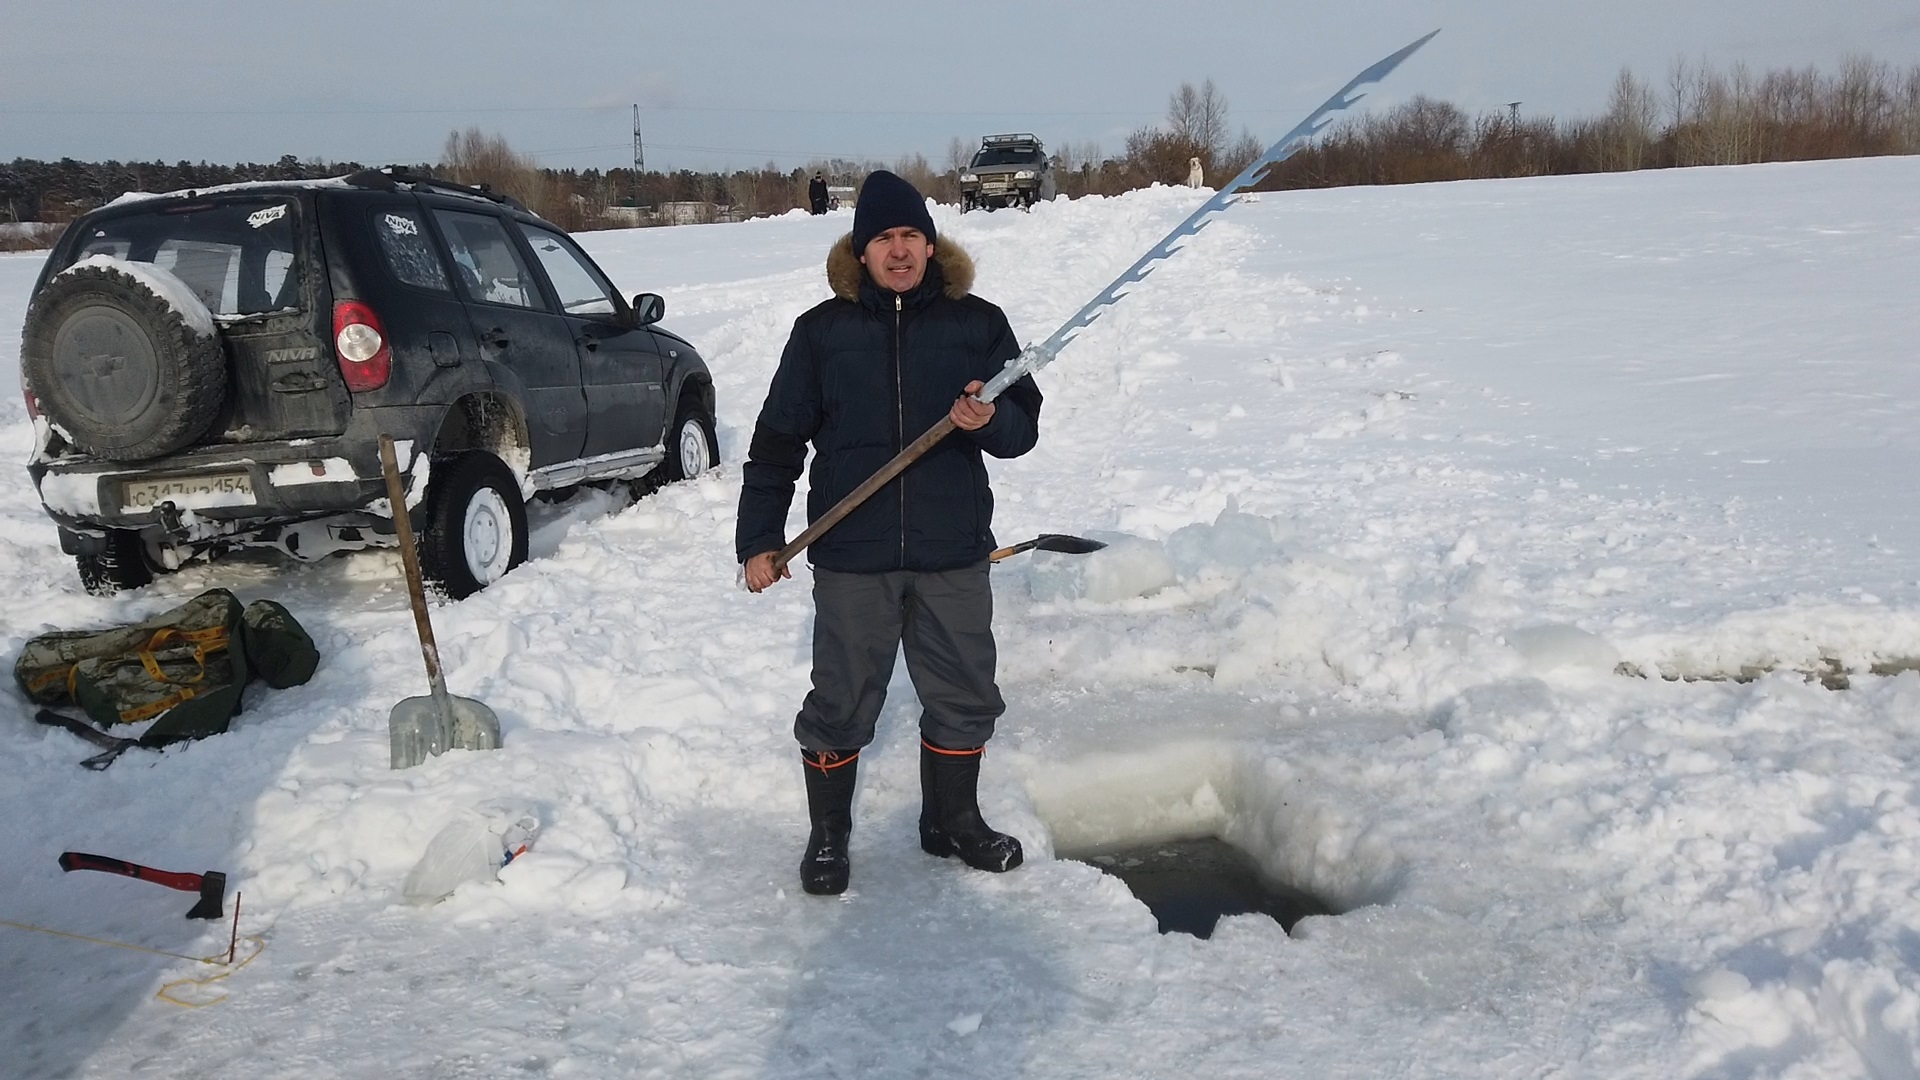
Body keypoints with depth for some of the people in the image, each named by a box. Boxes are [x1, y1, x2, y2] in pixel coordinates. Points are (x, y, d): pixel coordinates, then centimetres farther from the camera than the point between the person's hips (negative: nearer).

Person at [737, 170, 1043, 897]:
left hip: (954, 553, 2)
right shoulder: (823, 330, 2)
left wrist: (991, 420, -19)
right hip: (852, 558, -1)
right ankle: (827, 835, 26)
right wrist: (758, 538, 0)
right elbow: (777, 440, 3)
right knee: (840, 704, 6)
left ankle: (952, 820, 34)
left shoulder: (977, 323, 4)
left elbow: (1023, 426, 5)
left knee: (965, 697, 13)